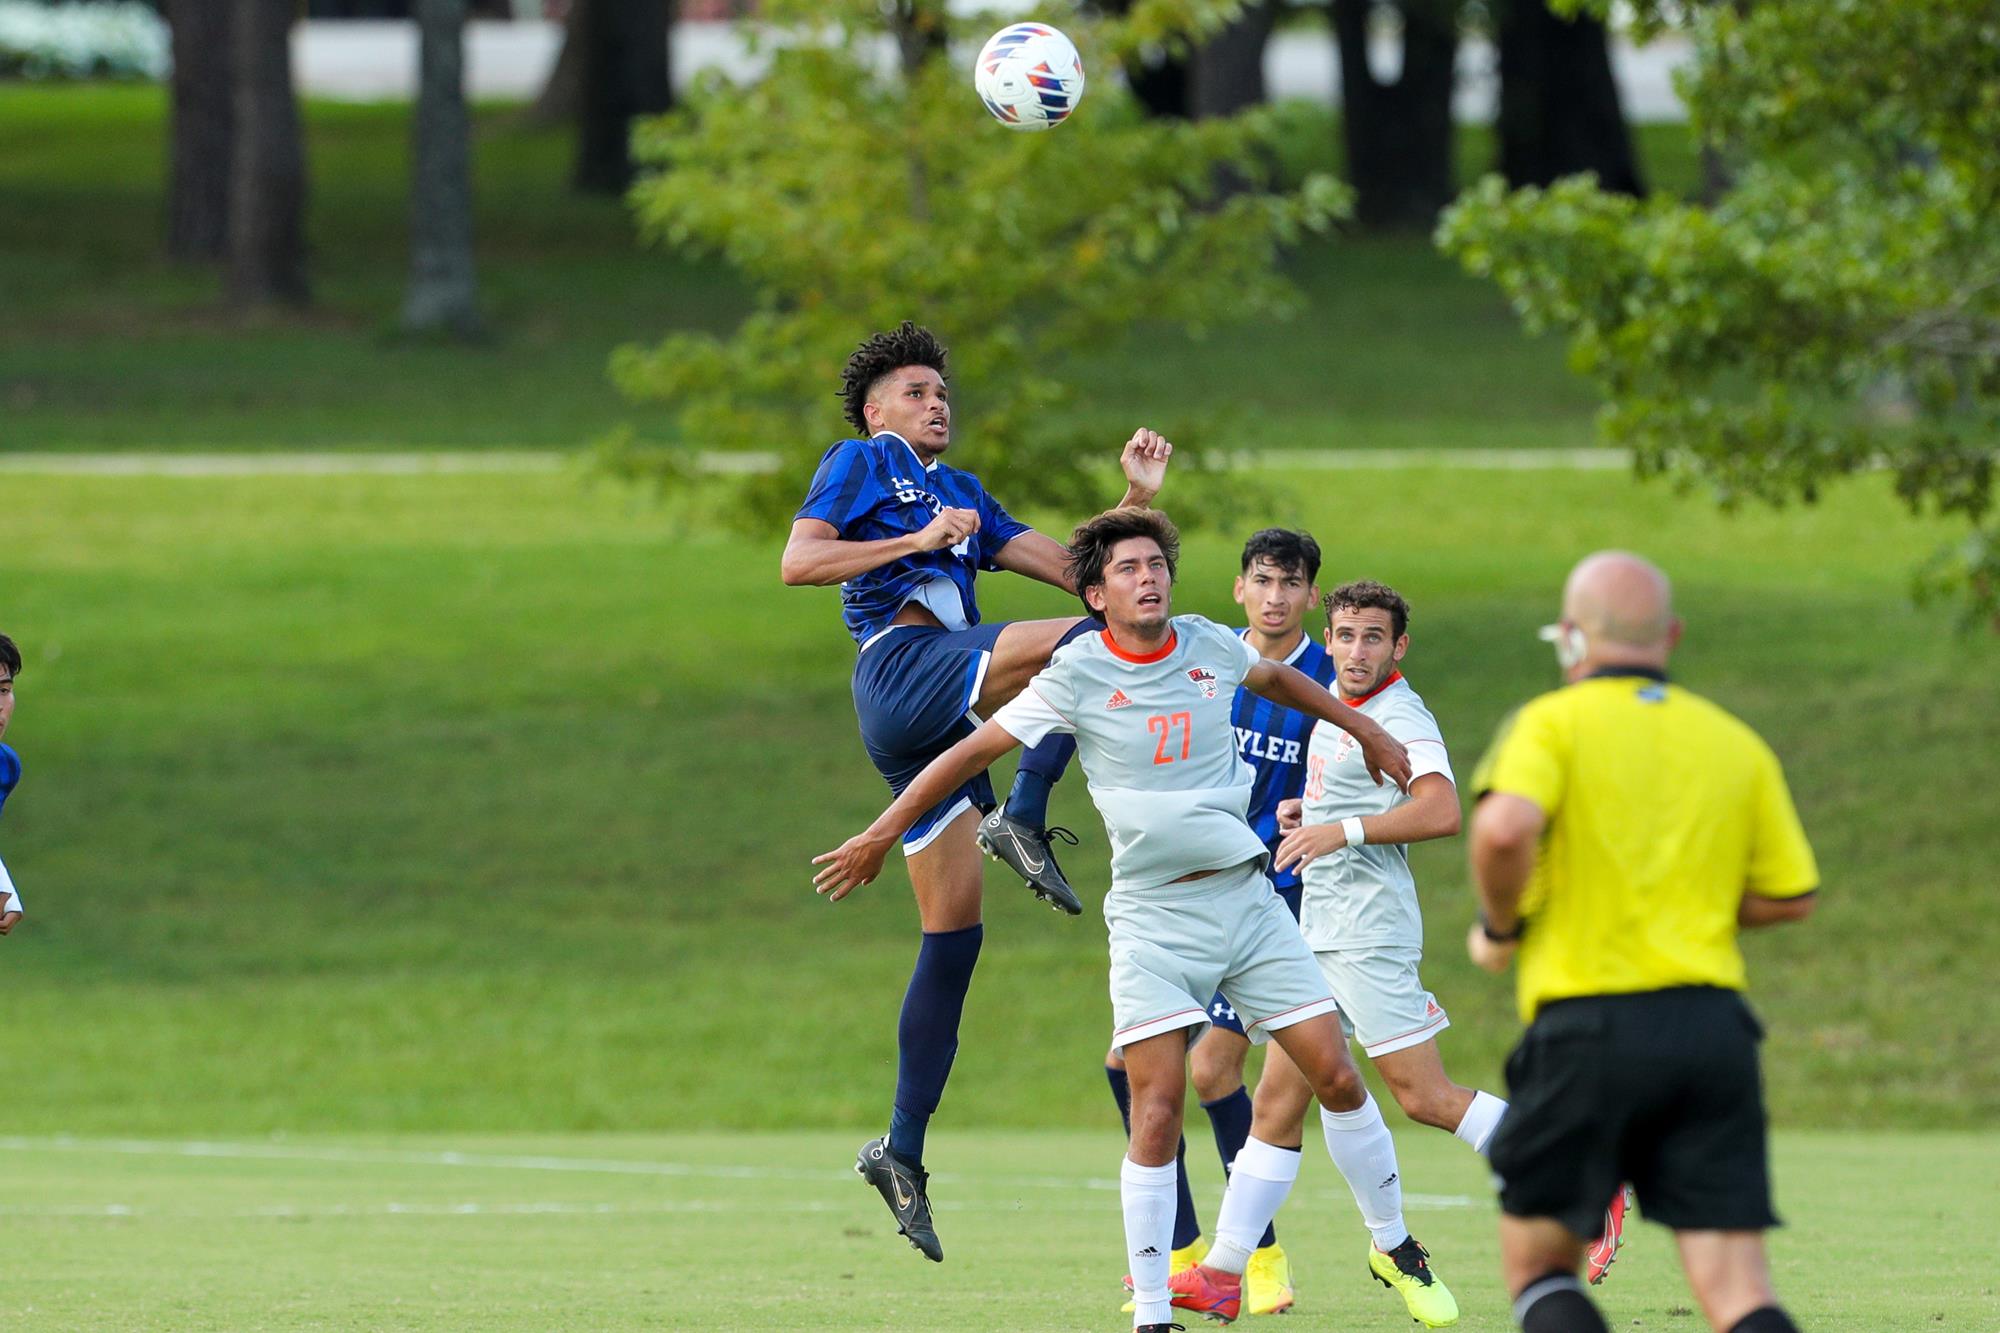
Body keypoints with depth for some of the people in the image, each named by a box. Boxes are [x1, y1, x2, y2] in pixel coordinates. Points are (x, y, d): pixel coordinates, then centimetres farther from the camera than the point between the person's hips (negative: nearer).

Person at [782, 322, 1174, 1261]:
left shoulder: (964, 497, 32)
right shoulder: (860, 463, 12)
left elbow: (1072, 567, 27)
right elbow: (798, 561, -2)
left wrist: (1135, 499, 14)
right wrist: (919, 541, -7)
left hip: (944, 712, 8)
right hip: (903, 663, -7)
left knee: (953, 934, 3)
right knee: (1086, 640, -25)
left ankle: (902, 1150, 4)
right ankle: (1022, 826, -27)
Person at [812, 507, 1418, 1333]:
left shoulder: (1208, 647, 3)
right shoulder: (1079, 676, -7)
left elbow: (1278, 679, 27)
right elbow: (973, 752, -1)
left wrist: (1364, 730, 37)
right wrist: (881, 835, 0)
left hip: (1244, 893, 4)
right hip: (1153, 917, -4)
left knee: (1337, 1078, 2)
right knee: (1156, 1114, -14)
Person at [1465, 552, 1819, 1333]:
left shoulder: (1552, 724, -1)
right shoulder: (1738, 745, 13)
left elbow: (1505, 829, -21)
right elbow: (1791, 897, 15)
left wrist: (1500, 927, -2)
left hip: (1589, 1029, -3)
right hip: (1712, 1023, 3)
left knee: (1537, 1262, 14)